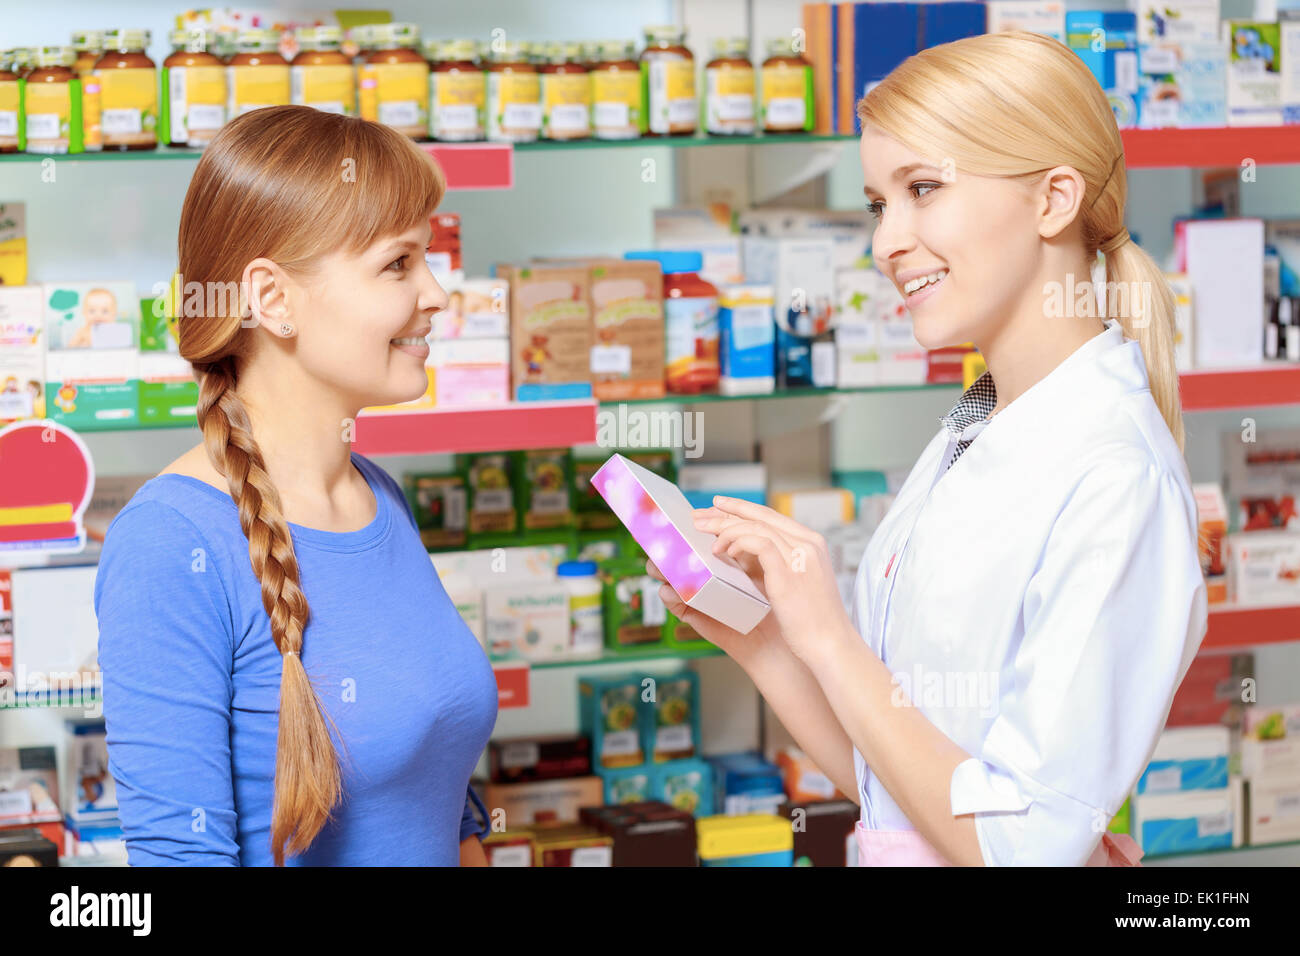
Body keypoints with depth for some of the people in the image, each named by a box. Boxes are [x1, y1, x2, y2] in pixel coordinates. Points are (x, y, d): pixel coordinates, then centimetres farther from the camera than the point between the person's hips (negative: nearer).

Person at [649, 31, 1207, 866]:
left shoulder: (1117, 482, -21)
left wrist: (828, 640, -20)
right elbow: (879, 779, 5)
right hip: (897, 852, 7)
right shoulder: (964, 443, 3)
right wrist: (748, 632, -7)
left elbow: (1019, 845, -24)